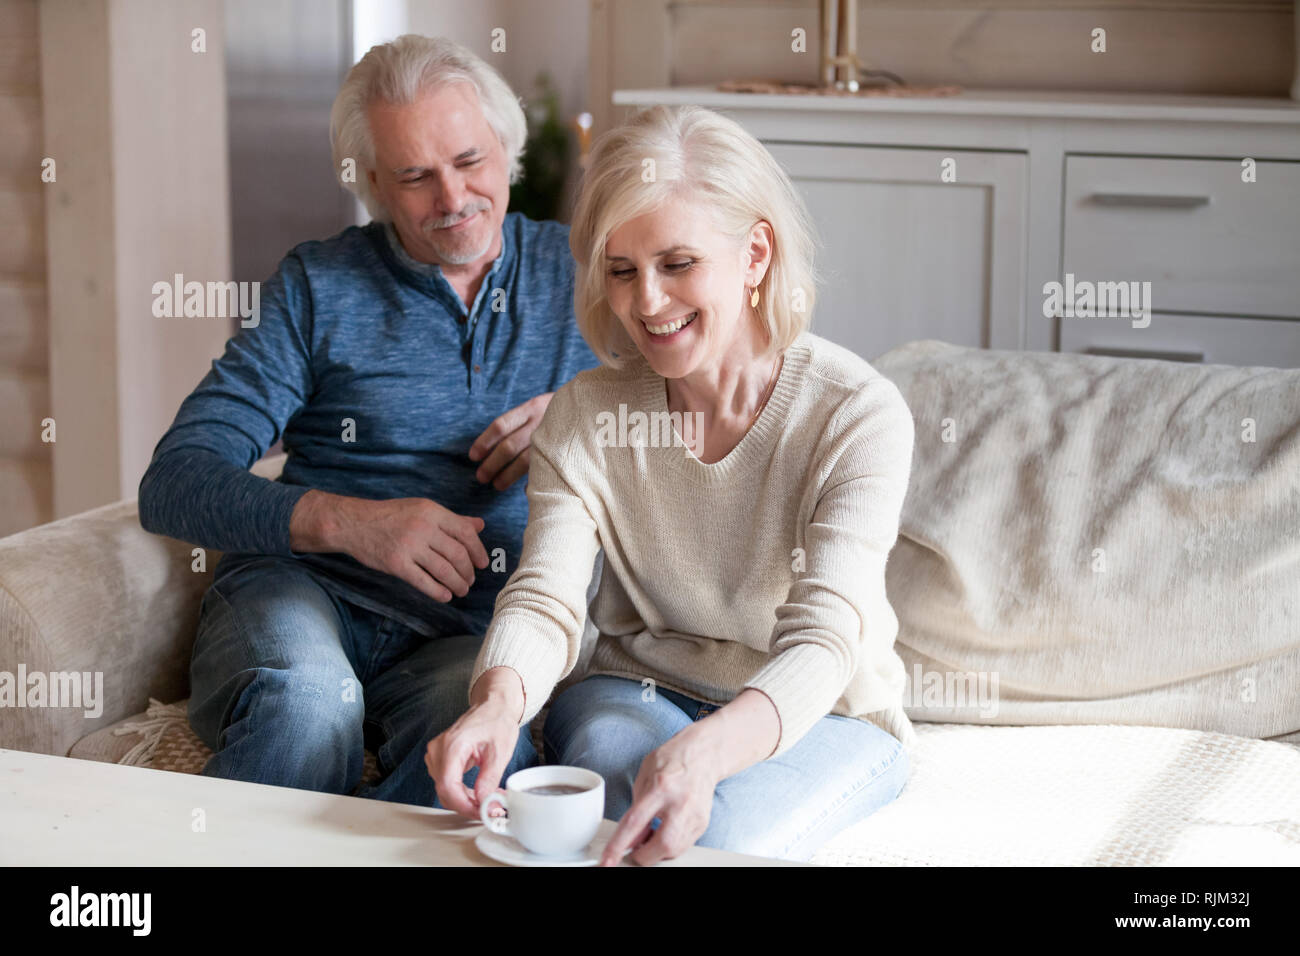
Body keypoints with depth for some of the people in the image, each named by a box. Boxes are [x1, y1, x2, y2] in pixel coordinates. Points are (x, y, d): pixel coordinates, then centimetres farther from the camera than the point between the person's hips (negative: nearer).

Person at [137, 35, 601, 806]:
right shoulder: (317, 286, 11)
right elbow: (173, 483, 3)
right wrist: (347, 522, -15)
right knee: (305, 699, -38)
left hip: (480, 633, 1)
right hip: (306, 593, 0)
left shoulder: (581, 273, 16)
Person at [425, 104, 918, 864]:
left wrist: (706, 749, -50)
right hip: (637, 693, 2)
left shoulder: (859, 414, -18)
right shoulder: (586, 416, -6)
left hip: (827, 717, -2)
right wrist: (498, 700, -42)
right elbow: (546, 598, -16)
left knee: (719, 835, -34)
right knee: (604, 756, -34)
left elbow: (820, 642, -29)